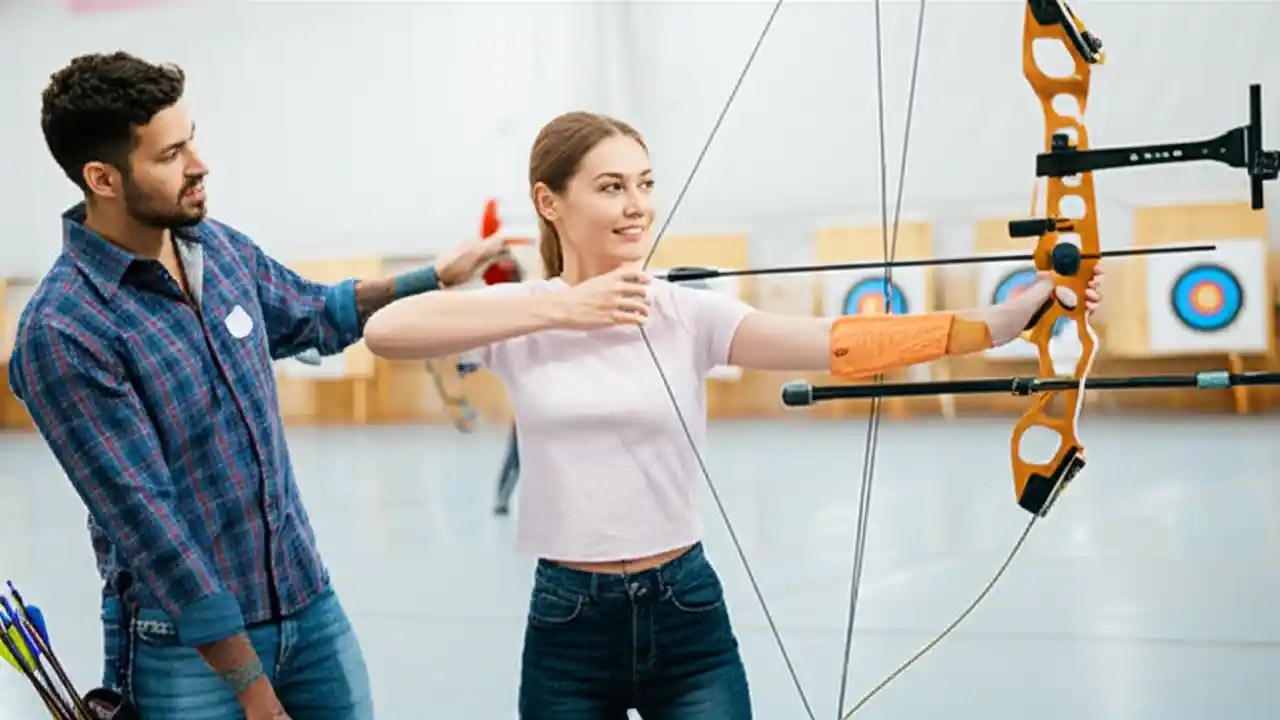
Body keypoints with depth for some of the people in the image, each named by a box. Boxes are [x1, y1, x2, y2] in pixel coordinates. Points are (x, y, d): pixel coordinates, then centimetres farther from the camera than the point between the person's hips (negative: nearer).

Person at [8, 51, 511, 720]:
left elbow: (314, 313, 25)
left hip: (311, 605, 6)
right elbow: (149, 524, -20)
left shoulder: (219, 247, 2)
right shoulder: (63, 331, -19)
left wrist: (435, 277, 19)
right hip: (188, 642, -6)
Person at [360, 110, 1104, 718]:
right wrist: (558, 310, -22)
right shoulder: (521, 314, -2)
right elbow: (386, 329, -20)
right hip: (568, 625, 0)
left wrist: (999, 322, -23)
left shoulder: (689, 313, -3)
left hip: (687, 617, 0)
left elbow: (842, 344, -13)